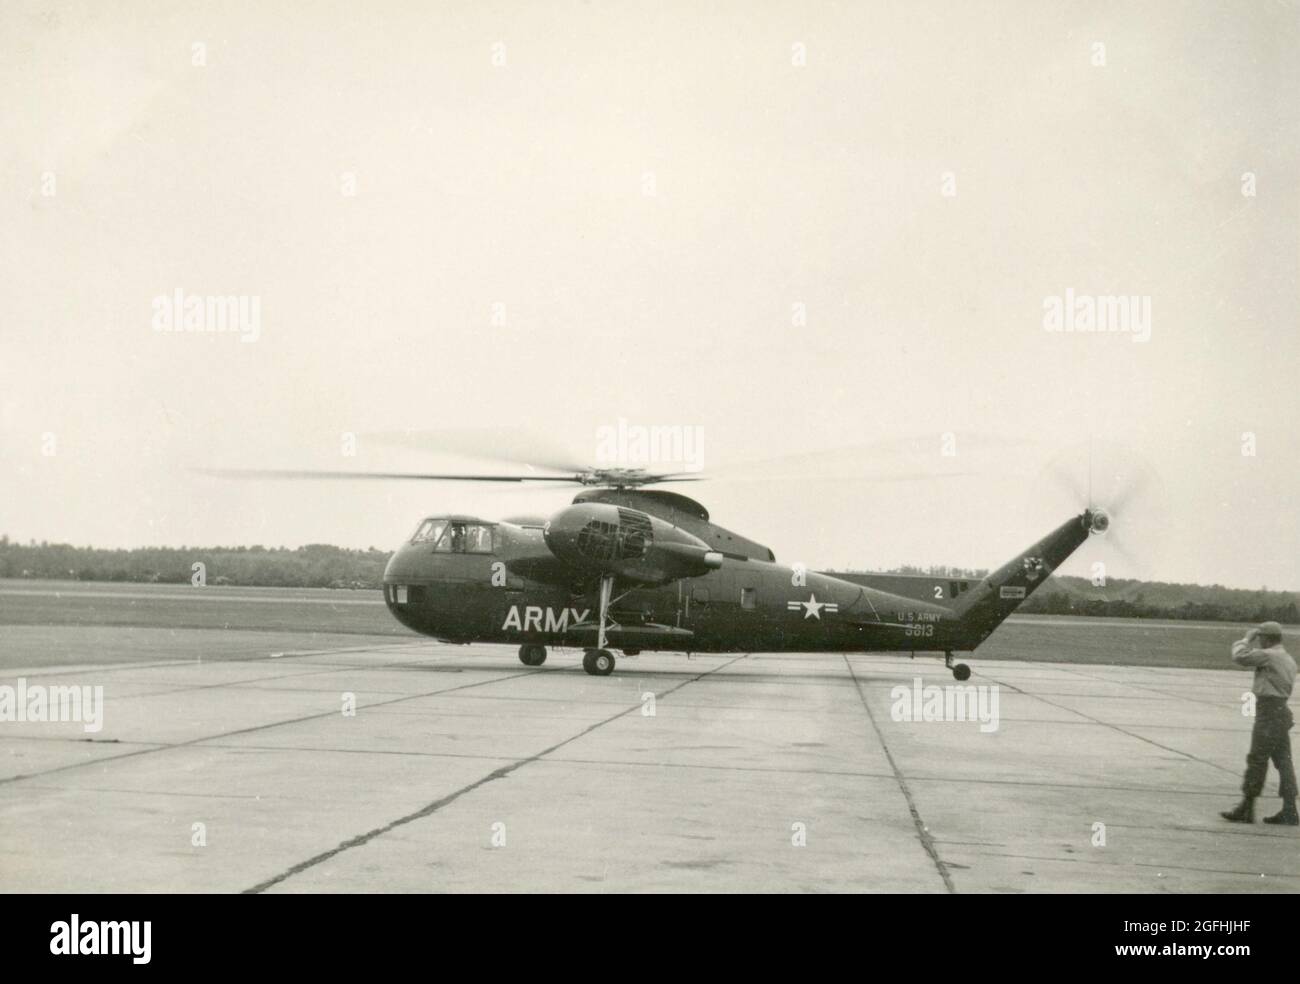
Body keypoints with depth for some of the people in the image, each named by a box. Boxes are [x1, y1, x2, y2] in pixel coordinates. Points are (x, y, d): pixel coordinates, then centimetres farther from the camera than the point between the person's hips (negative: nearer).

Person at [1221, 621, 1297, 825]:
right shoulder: (1289, 660, 17)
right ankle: (1289, 812, 2)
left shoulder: (1269, 655, -12)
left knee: (1256, 761, -4)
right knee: (1283, 761, 5)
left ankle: (1246, 810, -1)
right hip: (1283, 712, 9)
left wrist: (1246, 640, 2)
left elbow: (1240, 658, -18)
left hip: (1268, 714, -9)